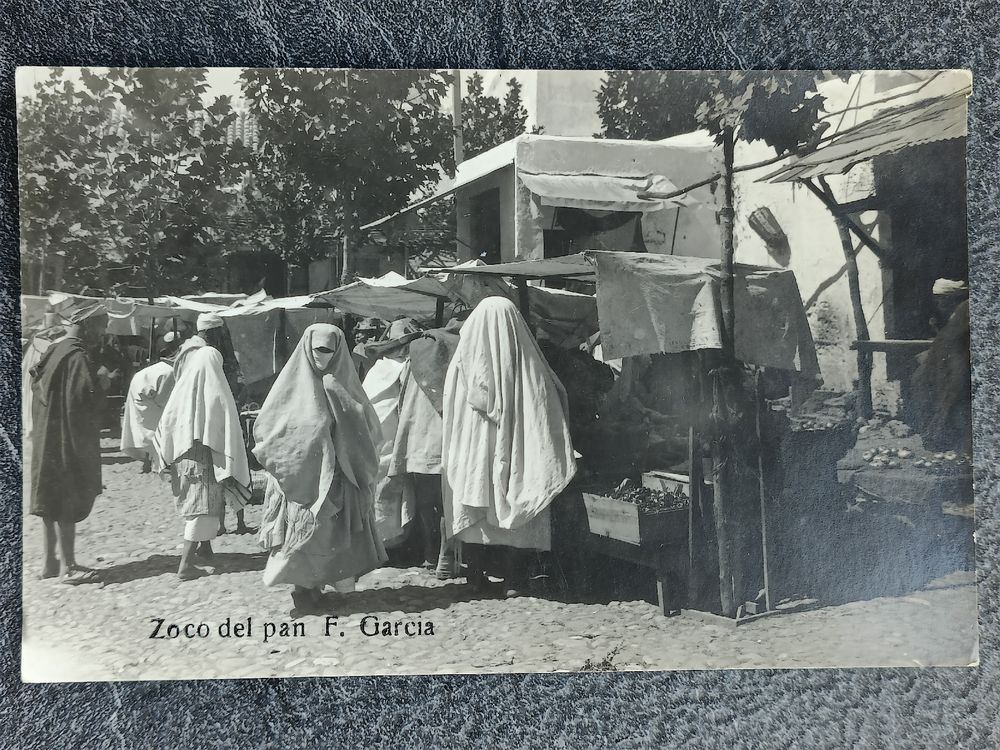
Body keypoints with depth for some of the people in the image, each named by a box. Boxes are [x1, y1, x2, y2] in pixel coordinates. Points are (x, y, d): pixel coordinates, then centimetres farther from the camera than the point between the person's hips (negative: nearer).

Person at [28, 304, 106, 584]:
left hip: (46, 441, 9)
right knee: (68, 501, -3)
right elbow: (90, 401, -23)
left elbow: (38, 389, 16)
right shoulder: (77, 358, -17)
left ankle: (50, 561, 23)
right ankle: (68, 566, 3)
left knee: (53, 500, 15)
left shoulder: (51, 352, 11)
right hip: (69, 442, -9)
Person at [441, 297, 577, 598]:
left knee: (474, 515, 11)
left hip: (471, 452, 1)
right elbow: (548, 411, -2)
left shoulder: (463, 362, -5)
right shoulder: (527, 365, -6)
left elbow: (450, 413, 2)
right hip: (513, 453, 0)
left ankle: (476, 577, 17)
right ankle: (513, 581, 9)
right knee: (513, 514, 7)